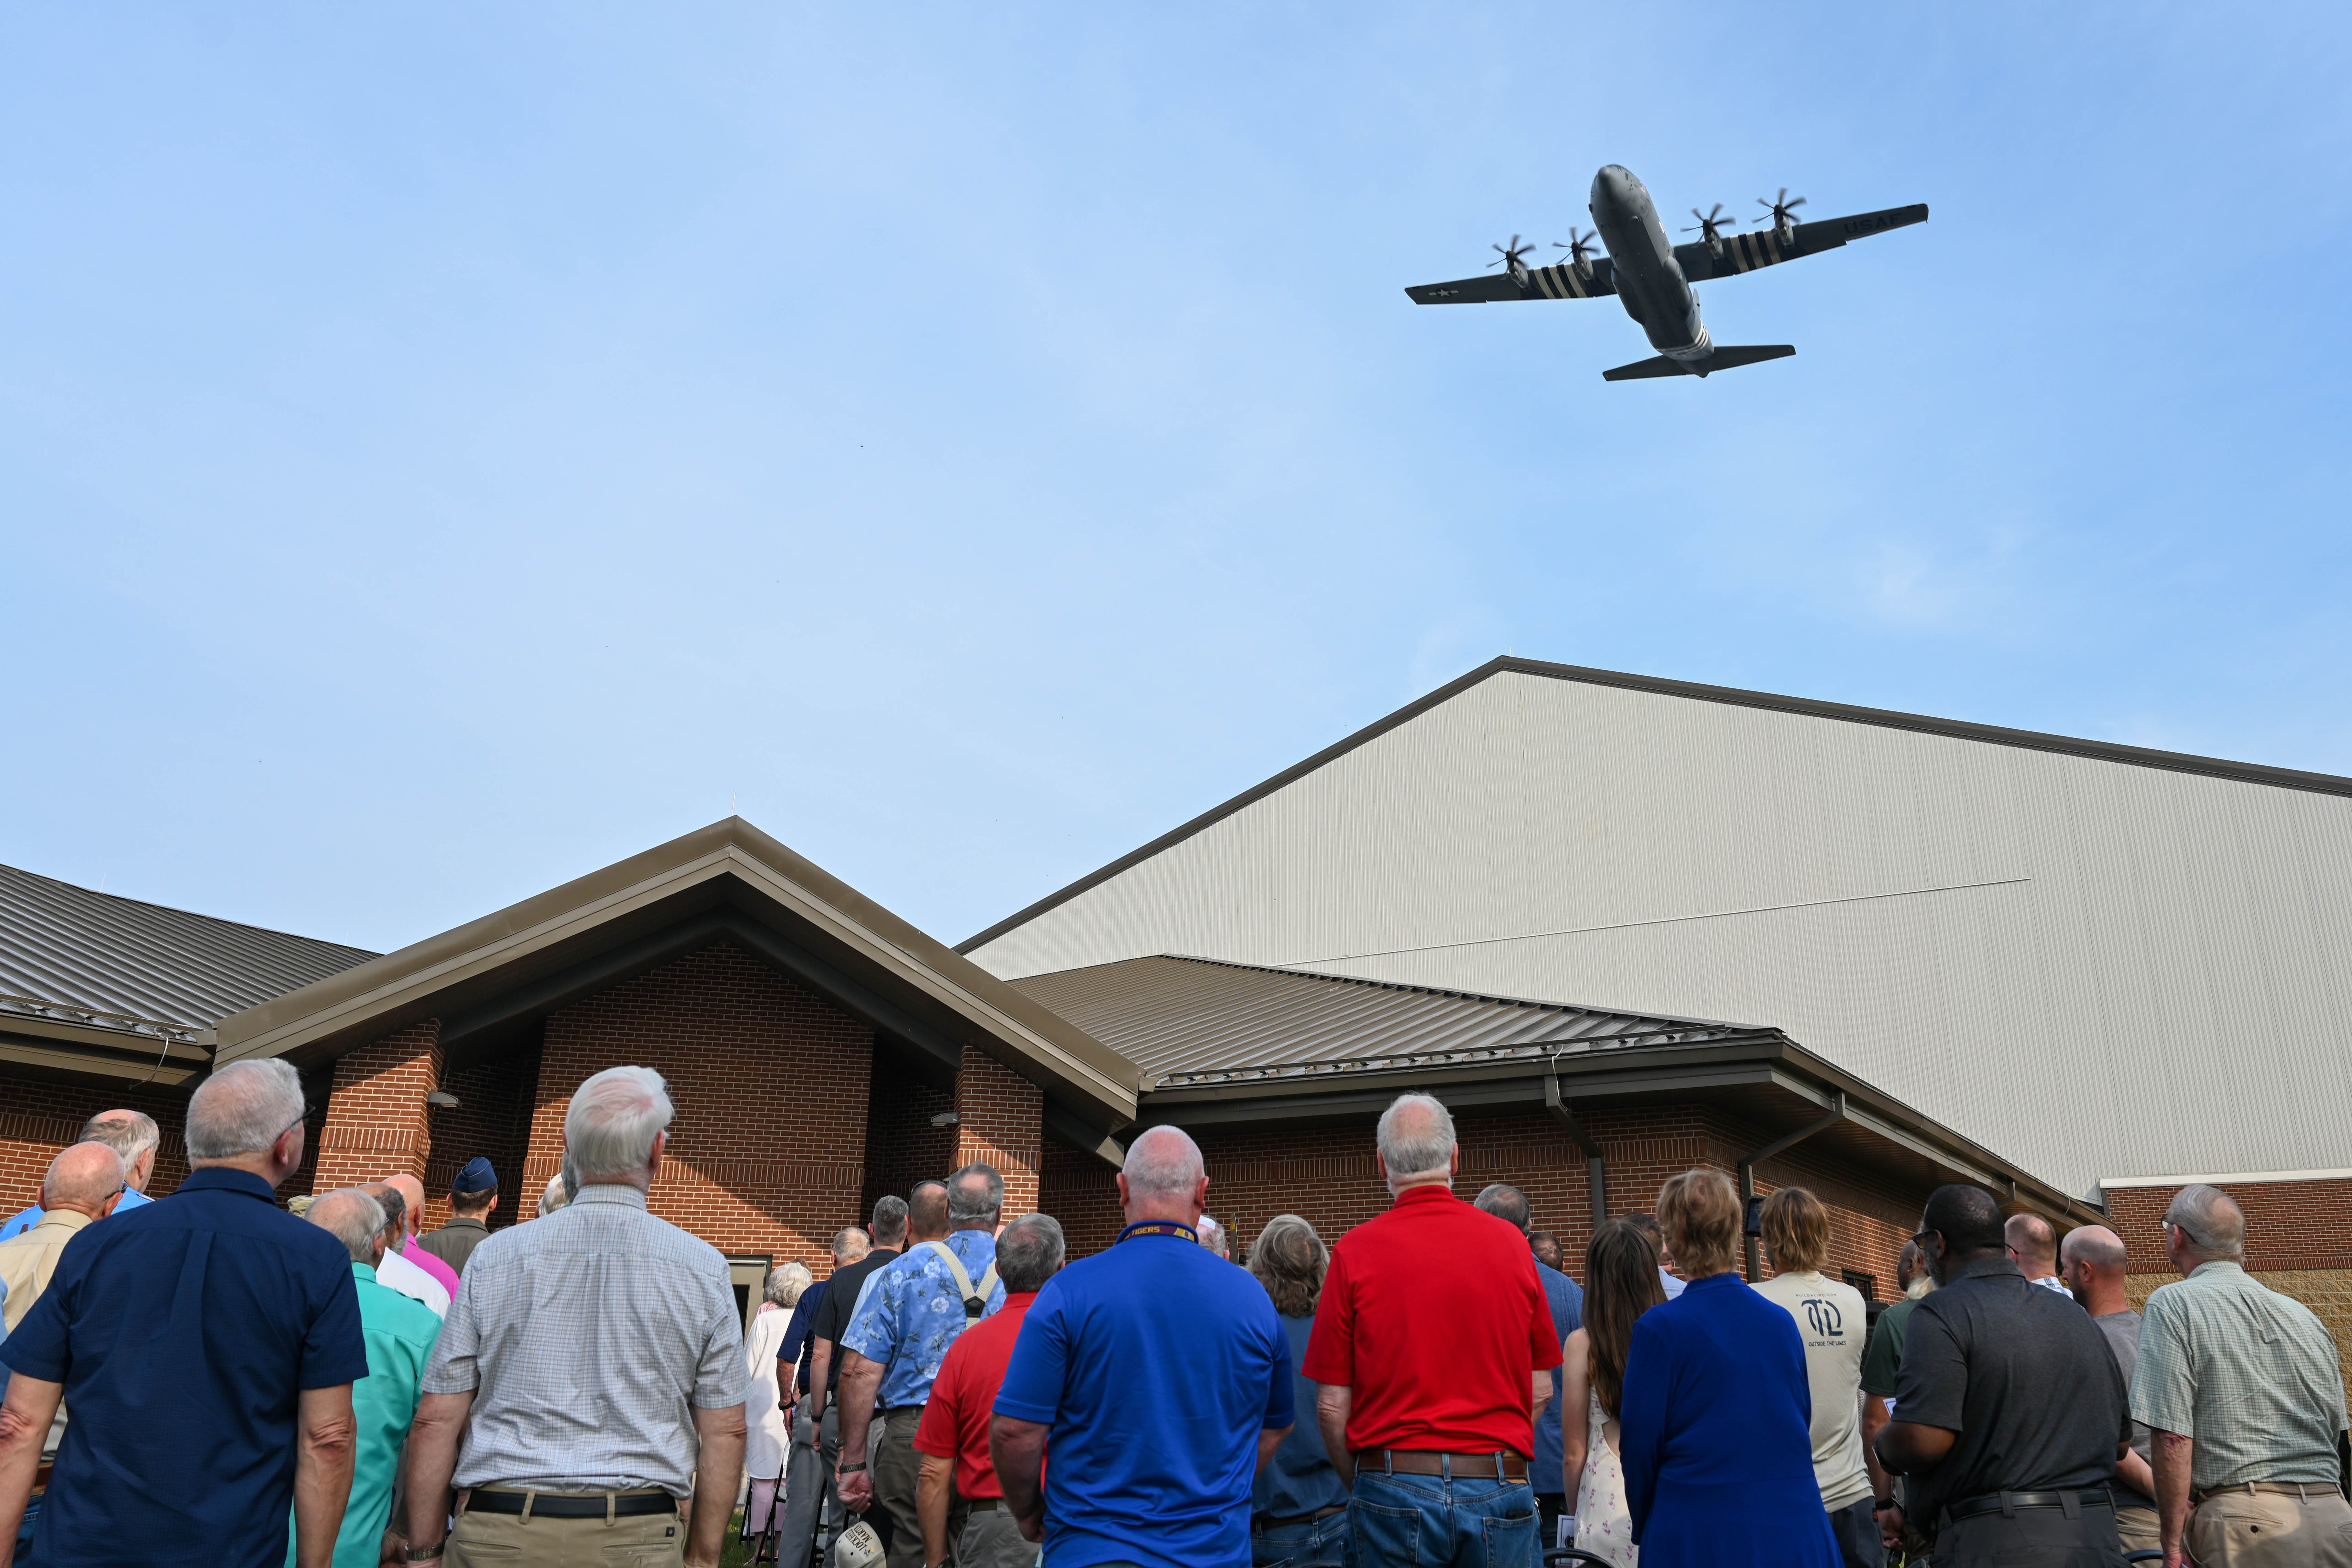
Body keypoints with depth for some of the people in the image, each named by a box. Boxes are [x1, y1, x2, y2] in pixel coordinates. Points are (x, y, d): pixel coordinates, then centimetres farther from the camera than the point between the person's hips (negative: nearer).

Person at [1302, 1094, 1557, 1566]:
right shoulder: (1511, 1243, 1)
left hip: (1394, 1492, -1)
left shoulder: (1355, 1251, -6)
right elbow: (1541, 1390, 6)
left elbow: (1332, 1406, -5)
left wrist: (1361, 1486, 10)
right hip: (1501, 1494, 2)